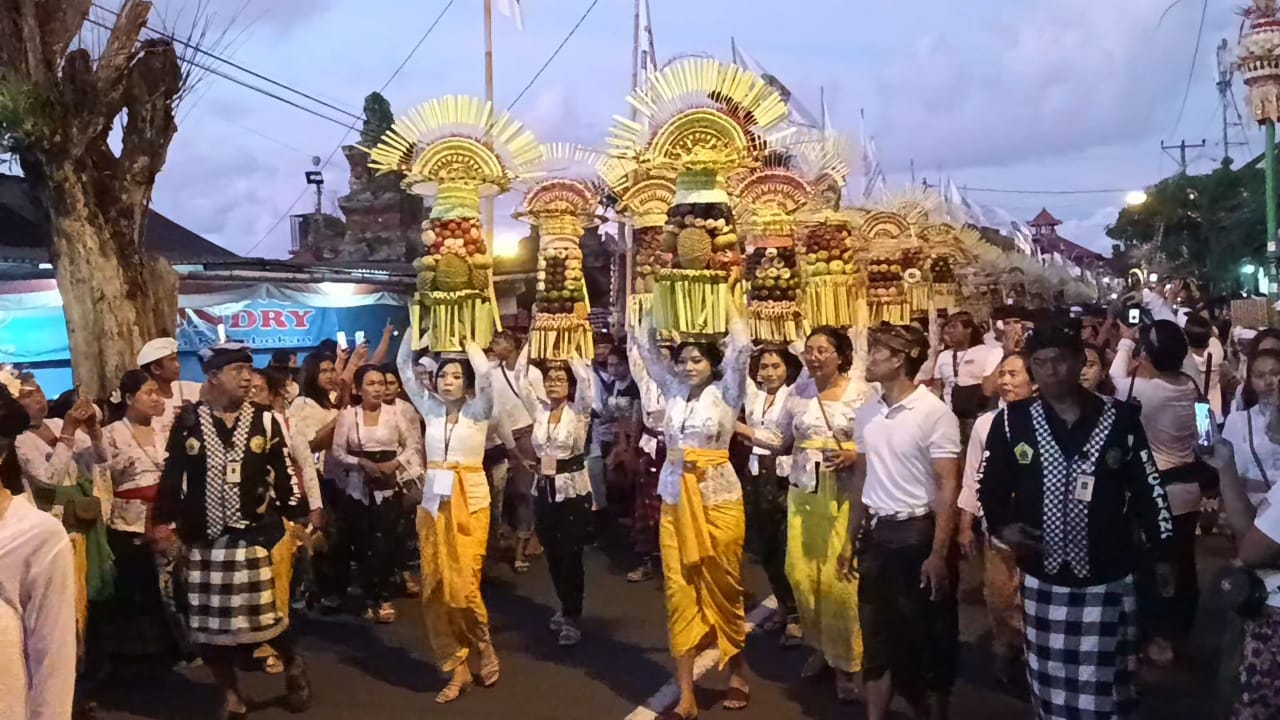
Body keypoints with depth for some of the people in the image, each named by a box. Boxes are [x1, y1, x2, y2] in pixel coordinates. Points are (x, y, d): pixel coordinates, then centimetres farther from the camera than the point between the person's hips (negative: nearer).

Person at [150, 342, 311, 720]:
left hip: (259, 535, -1)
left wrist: (299, 518, 3)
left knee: (268, 612, 2)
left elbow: (283, 474, 5)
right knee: (211, 619, 7)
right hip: (206, 540, 1)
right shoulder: (188, 423, 0)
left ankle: (294, 665, 31)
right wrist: (164, 521, 3)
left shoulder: (264, 420, 0)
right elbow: (172, 476, 6)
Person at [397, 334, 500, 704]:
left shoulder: (478, 410, -2)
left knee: (463, 583, -12)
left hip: (470, 502, -4)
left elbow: (485, 371, -20)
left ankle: (483, 644, 17)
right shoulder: (431, 408, 8)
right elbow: (404, 367, 6)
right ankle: (458, 669, 13)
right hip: (433, 502, 4)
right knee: (435, 586, 3)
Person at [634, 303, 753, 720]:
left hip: (718, 500, -4)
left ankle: (738, 672, 30)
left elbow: (741, 347, -13)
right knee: (680, 591, 2)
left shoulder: (724, 393, -2)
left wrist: (725, 301, -3)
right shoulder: (674, 391, 9)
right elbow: (646, 349, 10)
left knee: (722, 588, 7)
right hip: (675, 501, 4)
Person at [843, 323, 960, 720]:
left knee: (930, 639, 8)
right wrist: (851, 538, 12)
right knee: (877, 635, 13)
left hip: (918, 533, -6)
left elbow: (948, 486, -14)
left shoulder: (934, 413, -13)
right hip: (876, 533, 6)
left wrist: (939, 554, -18)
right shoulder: (866, 412, 5)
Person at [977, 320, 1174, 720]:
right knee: (1050, 681, 11)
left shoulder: (1121, 419, -2)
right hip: (1043, 577, 1)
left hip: (1108, 578, -1)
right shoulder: (1012, 421, -1)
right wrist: (1001, 526, -9)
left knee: (1106, 682, 6)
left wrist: (1163, 553, 6)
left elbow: (1148, 489, 4)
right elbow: (989, 485, 8)